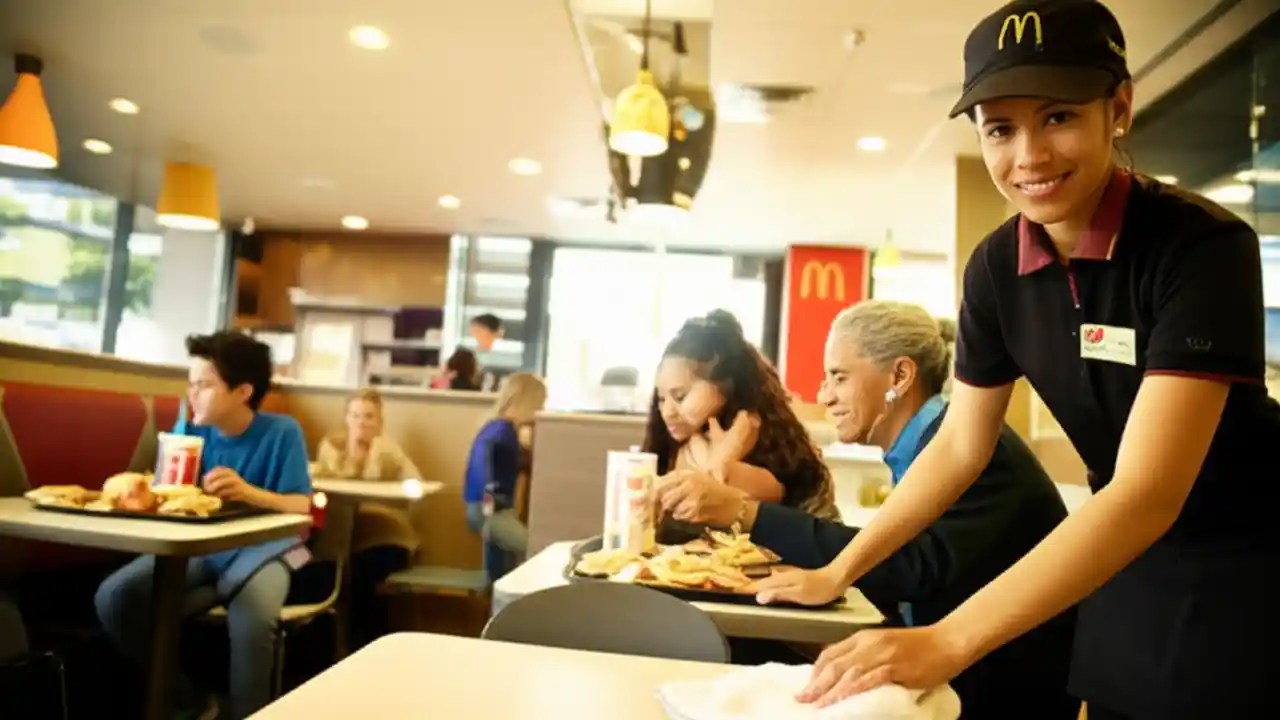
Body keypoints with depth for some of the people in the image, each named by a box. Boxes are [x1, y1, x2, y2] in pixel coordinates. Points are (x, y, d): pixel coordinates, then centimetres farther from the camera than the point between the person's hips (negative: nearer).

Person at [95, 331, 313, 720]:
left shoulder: (282, 431, -8)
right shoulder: (191, 430, 4)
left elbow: (304, 509, -14)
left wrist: (249, 492, -32)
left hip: (261, 549, -5)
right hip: (197, 548, 5)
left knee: (251, 619, -36)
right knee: (114, 597, -19)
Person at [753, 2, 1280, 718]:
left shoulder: (1205, 247, -25)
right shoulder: (996, 266, -10)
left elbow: (1149, 492, -33)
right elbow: (960, 446, -1)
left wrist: (946, 642, -40)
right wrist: (838, 573, -2)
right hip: (1128, 563, 5)